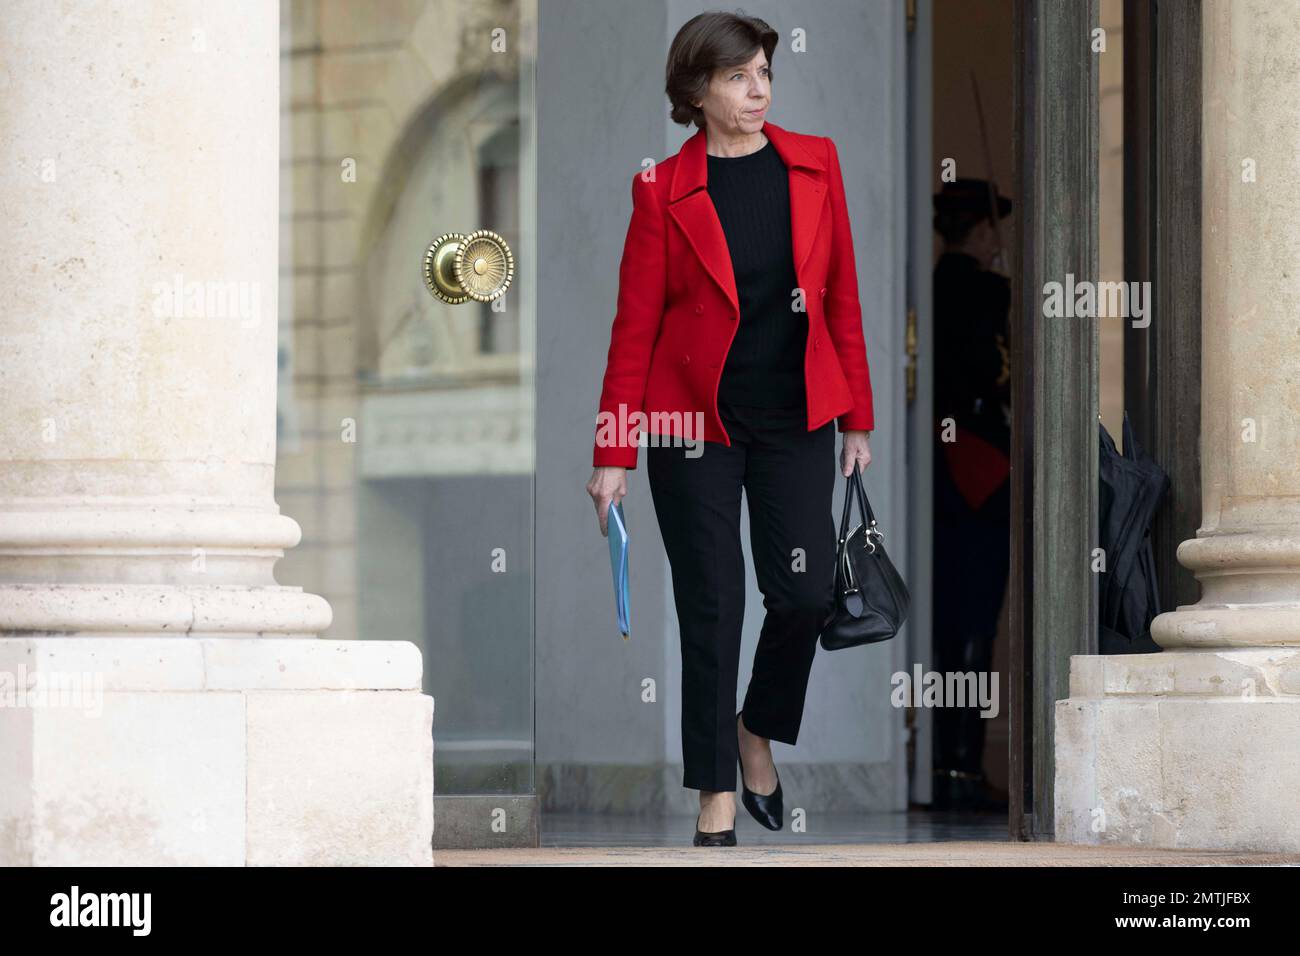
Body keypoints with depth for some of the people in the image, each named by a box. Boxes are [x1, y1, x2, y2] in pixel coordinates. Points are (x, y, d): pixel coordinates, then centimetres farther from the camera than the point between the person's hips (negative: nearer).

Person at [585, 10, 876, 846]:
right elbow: (635, 325, -5)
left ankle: (758, 731, 24)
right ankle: (717, 791, 13)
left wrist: (857, 420, 7)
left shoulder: (815, 164, 2)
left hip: (796, 416, 3)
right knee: (712, 607, 1)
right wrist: (613, 454, -7)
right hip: (696, 423, -2)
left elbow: (842, 297, 7)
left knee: (807, 593, -4)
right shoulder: (665, 190, -7)